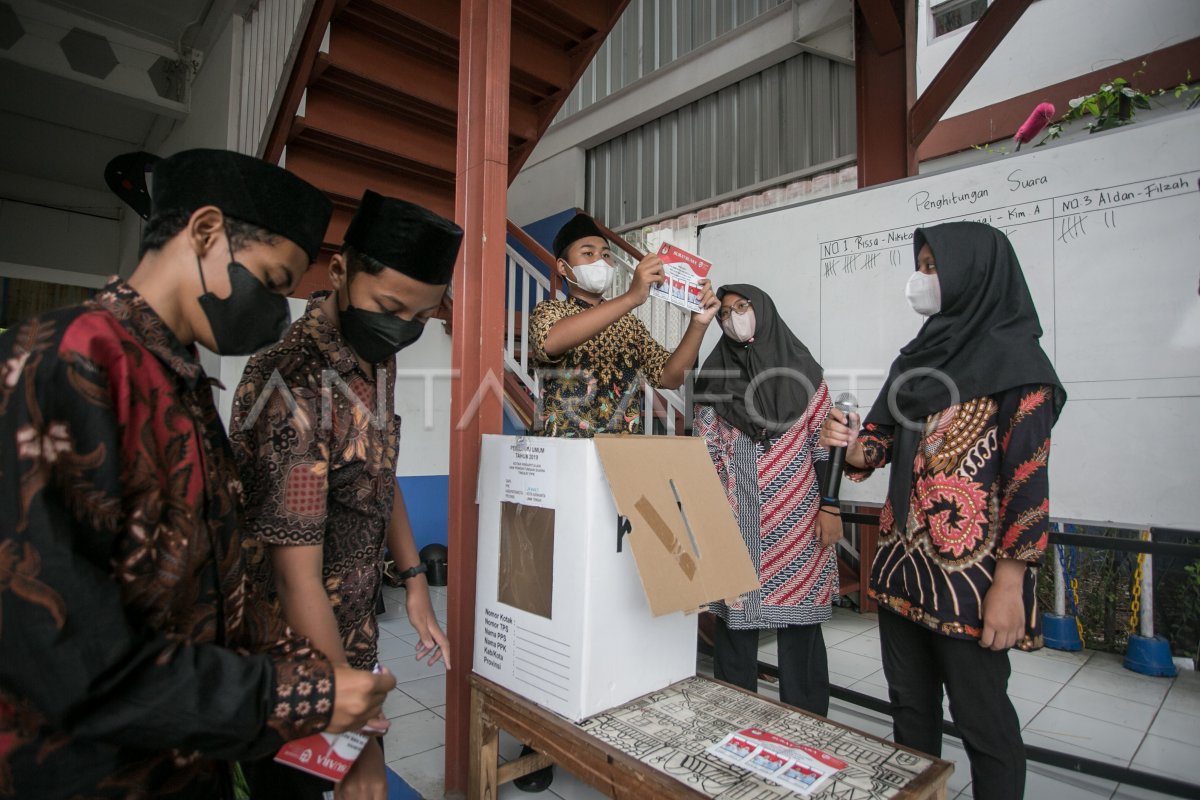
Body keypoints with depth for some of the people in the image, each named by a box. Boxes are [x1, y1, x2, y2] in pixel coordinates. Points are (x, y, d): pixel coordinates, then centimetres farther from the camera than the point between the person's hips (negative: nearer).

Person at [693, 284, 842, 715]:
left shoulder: (802, 370, 3)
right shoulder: (715, 375, 7)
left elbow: (825, 443, 2)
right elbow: (701, 450, 7)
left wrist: (830, 507, -3)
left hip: (795, 519, -1)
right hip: (734, 520, 1)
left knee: (797, 615, 5)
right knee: (734, 613, 6)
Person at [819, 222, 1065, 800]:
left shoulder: (1015, 360, -8)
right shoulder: (918, 357, 12)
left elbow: (1029, 477, -13)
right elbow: (878, 445, 13)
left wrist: (1010, 586, -17)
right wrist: (850, 444, -10)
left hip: (969, 573, -6)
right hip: (901, 562, 7)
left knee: (982, 719, 8)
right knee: (910, 704, 18)